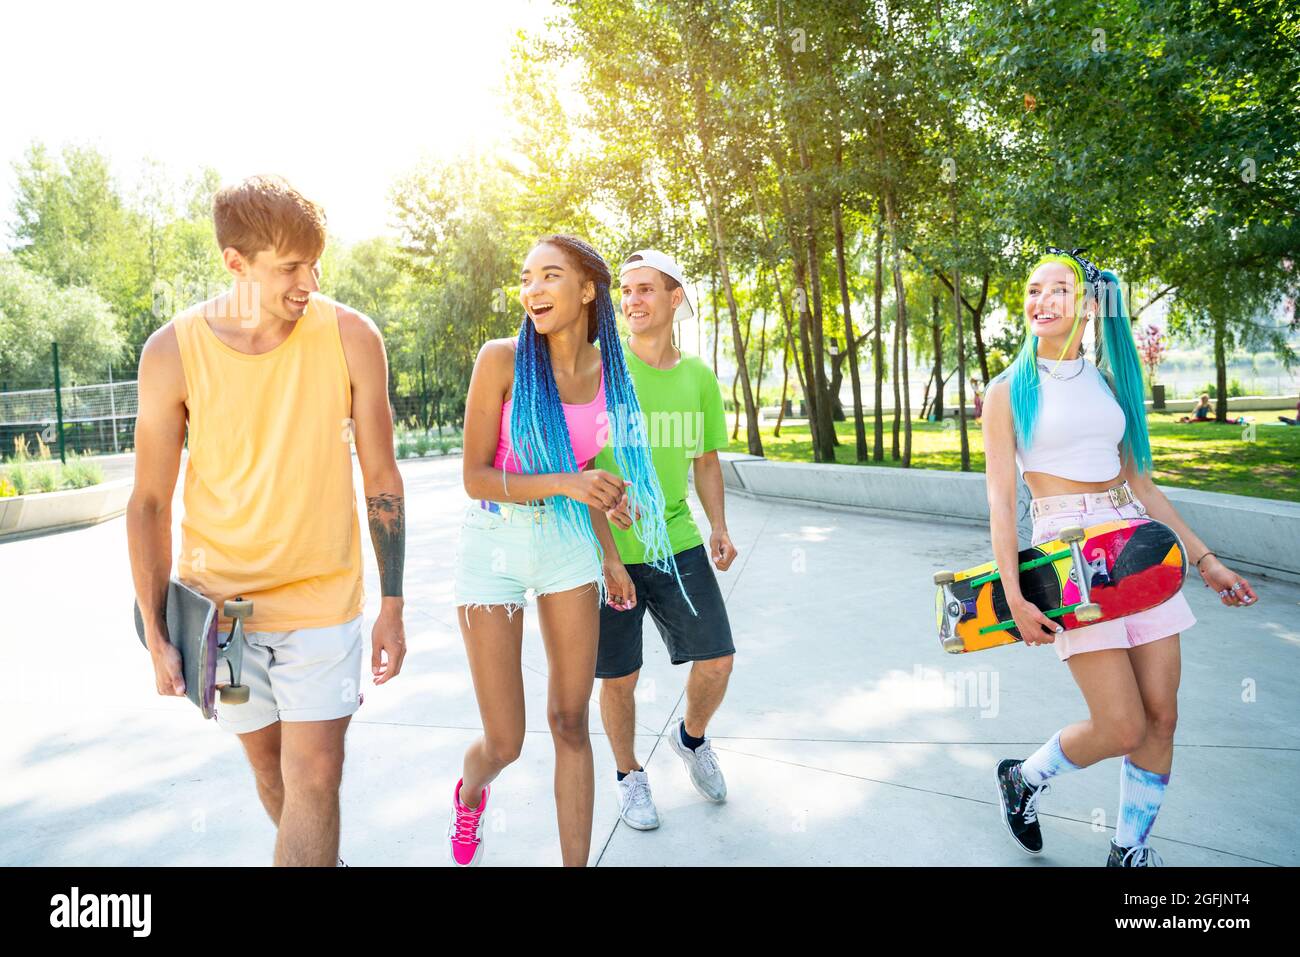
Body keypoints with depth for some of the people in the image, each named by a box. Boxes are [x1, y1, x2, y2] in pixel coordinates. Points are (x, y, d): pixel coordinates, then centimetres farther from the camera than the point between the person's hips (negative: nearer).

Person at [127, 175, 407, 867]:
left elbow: (381, 481, -4)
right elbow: (150, 502, -2)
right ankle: (323, 858, 43)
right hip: (218, 600, 2)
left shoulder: (350, 338, -10)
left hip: (322, 600, -1)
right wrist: (157, 633, -2)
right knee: (270, 769, 17)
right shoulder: (172, 353, -10)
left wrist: (392, 607, -2)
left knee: (315, 779, -5)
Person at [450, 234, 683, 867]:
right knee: (503, 743, 3)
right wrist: (564, 483, -25)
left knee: (571, 724, 7)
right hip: (493, 545, -3)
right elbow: (476, 477, -13)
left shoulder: (604, 372, 0)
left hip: (568, 542, 3)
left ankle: (576, 862, 24)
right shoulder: (502, 359, -12)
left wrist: (610, 554, 10)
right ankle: (470, 792, 41)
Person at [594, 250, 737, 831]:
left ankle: (691, 737, 35)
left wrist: (718, 525, 2)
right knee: (619, 677, 6)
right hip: (608, 548, -3)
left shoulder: (699, 377, 5)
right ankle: (628, 774, 33)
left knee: (717, 658, 2)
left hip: (678, 542, 3)